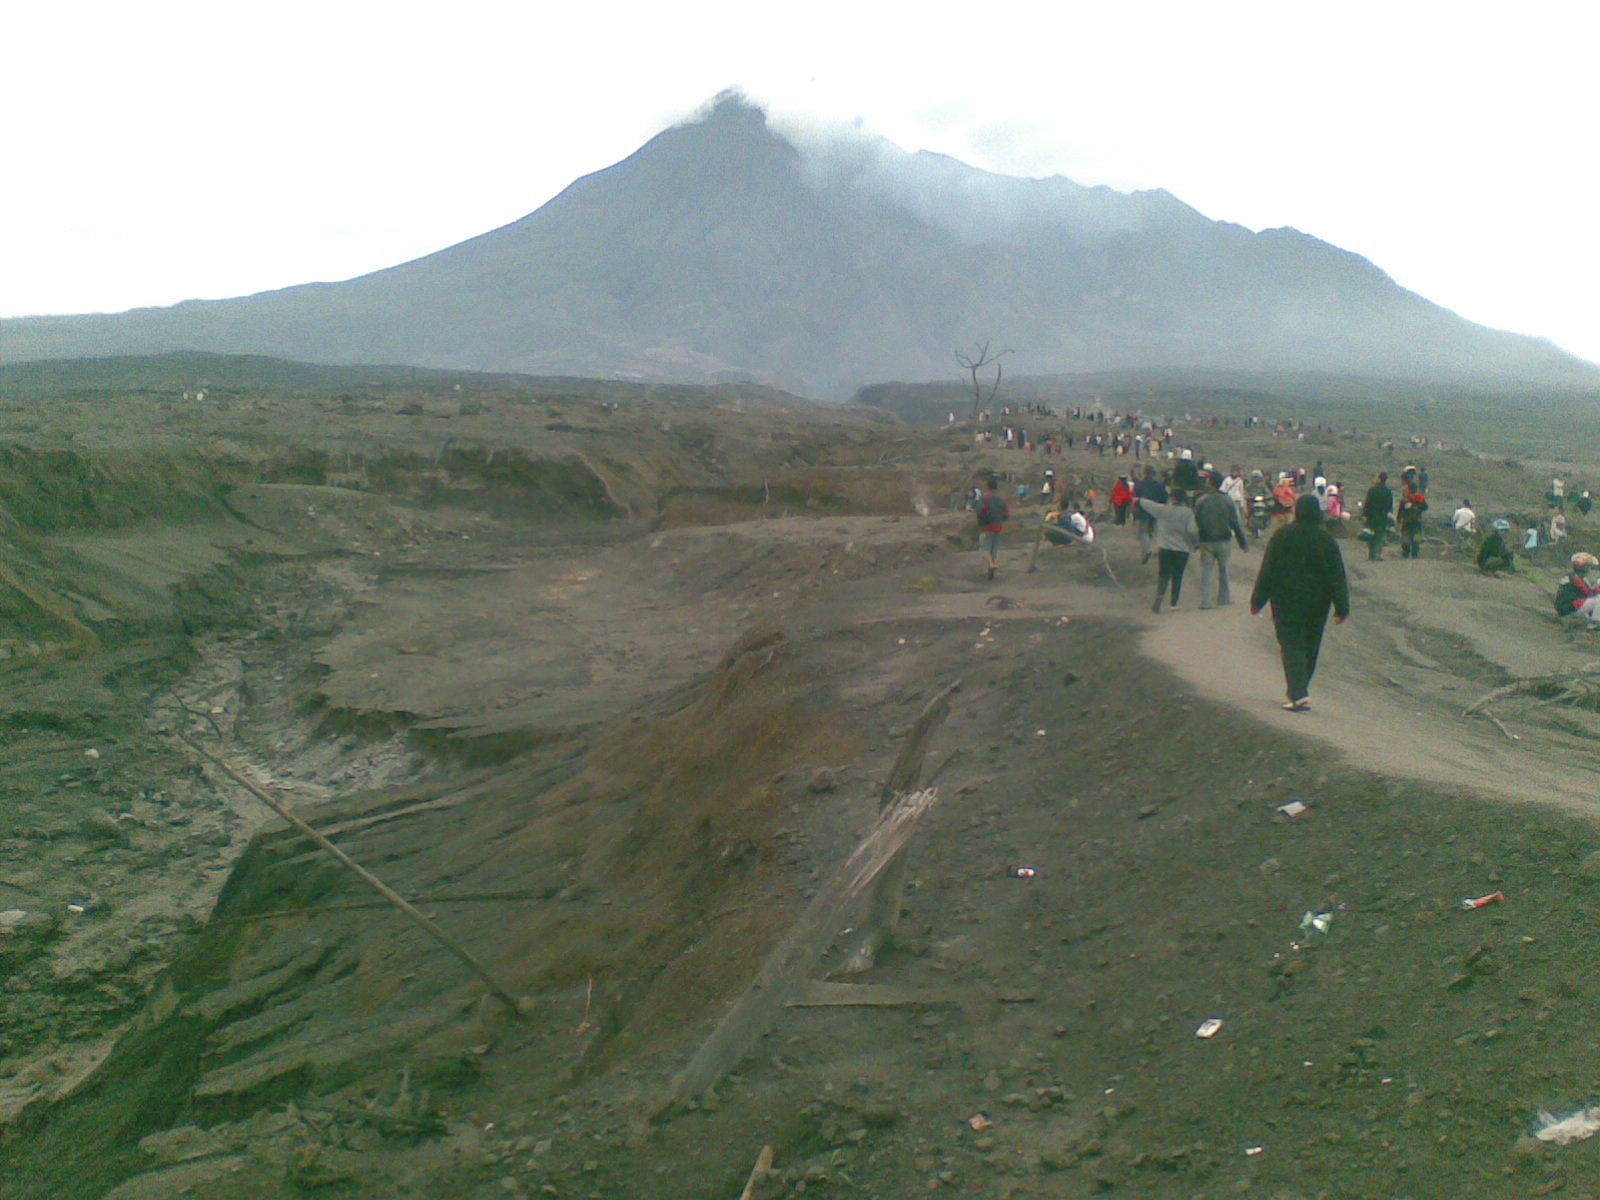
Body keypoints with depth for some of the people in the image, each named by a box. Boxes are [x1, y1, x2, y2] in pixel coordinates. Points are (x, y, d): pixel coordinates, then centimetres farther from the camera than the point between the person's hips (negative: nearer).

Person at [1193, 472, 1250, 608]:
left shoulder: (1200, 501, -8)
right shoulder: (1227, 501, -4)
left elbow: (1196, 524, -4)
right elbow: (1236, 524, -3)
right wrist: (1243, 543, 3)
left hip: (1206, 541, -1)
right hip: (1223, 541, 1)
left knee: (1206, 571, 2)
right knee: (1223, 569, 16)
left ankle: (1205, 601, -4)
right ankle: (1223, 597, 24)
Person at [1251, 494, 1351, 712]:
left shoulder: (1281, 536, -5)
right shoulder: (1326, 539, -1)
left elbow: (1267, 570, -3)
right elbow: (1337, 576, -3)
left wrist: (1257, 601, 3)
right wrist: (1342, 607, 0)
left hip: (1286, 602, -2)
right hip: (1316, 603, 2)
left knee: (1291, 645, -3)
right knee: (1310, 647, 15)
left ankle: (1298, 693, -17)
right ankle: (1299, 691, 24)